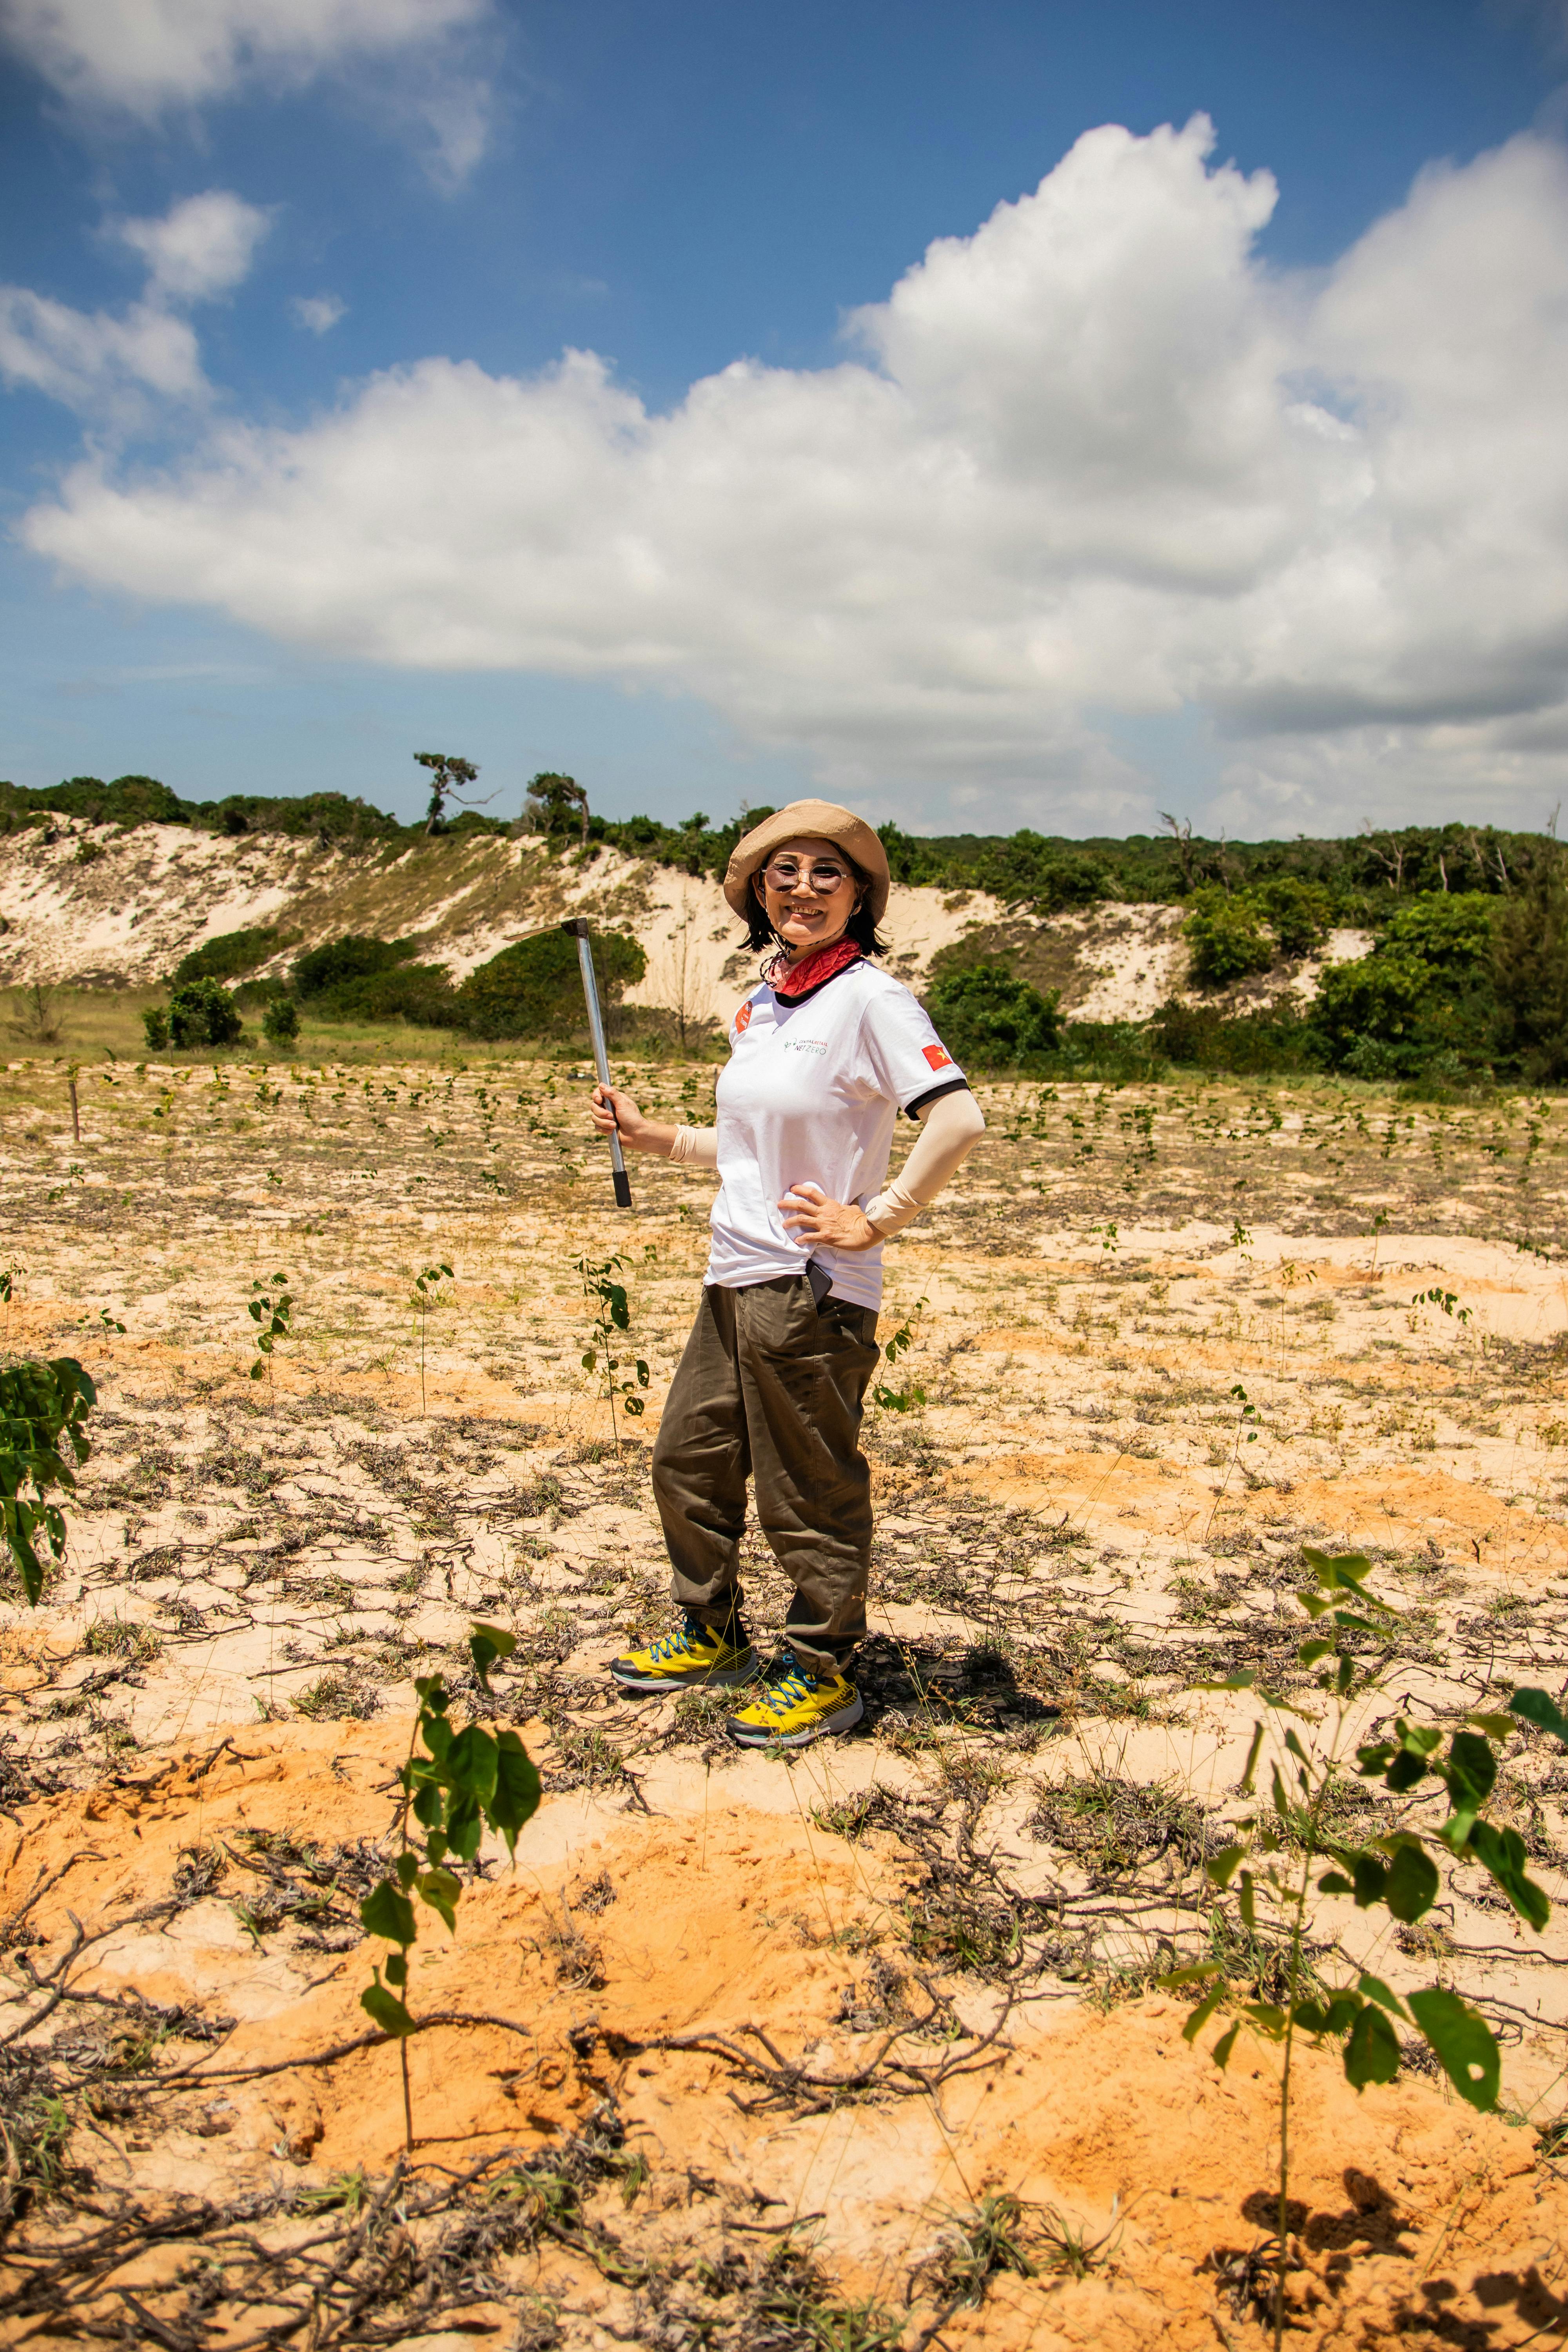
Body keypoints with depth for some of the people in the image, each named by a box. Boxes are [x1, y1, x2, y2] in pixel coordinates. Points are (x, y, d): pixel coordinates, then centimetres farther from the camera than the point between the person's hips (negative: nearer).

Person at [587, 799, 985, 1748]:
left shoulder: (870, 997, -13)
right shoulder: (763, 1001, 13)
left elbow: (960, 1119, -24)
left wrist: (874, 1221, -21)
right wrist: (651, 1135, 18)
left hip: (812, 1289, -9)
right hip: (735, 1279, 9)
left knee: (809, 1493, 4)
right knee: (687, 1460, 19)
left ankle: (823, 1675, 24)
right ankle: (713, 1635, 39)